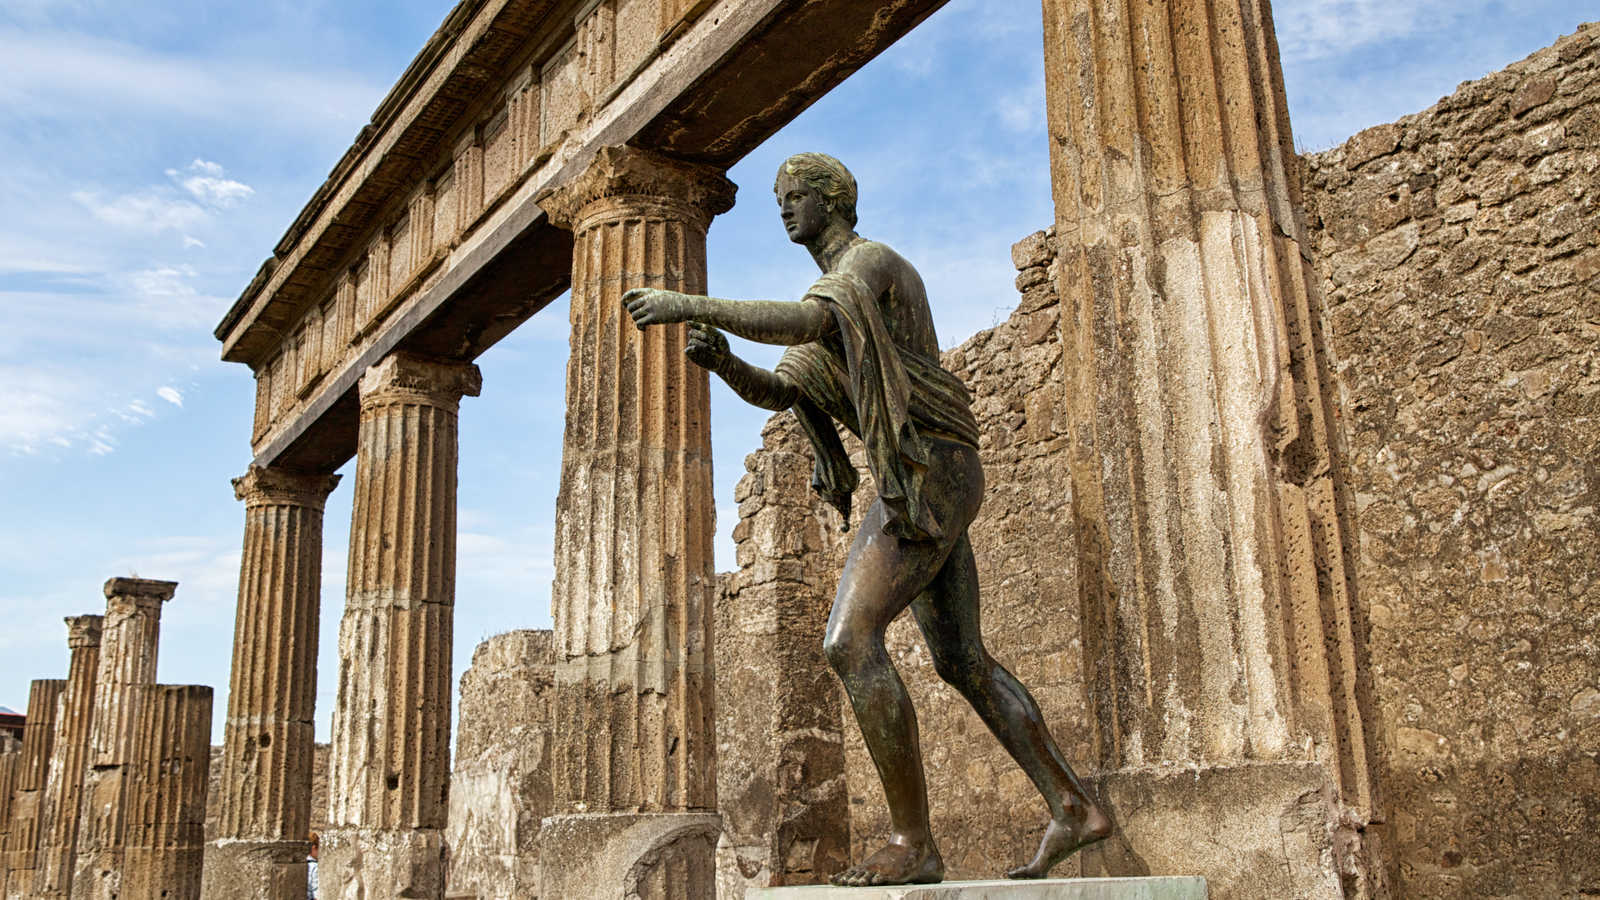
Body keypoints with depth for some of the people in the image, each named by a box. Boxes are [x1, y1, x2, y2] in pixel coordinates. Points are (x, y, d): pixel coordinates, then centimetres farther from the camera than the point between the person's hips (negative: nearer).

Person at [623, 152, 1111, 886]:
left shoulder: (872, 259, -6)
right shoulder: (834, 294, 25)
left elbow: (803, 324, -28)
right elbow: (777, 391, 13)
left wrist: (689, 304, -30)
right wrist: (723, 361, -8)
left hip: (929, 473, -11)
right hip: (920, 484, 11)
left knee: (850, 642, -18)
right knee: (963, 663, 11)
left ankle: (911, 842, -14)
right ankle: (1073, 809, 17)